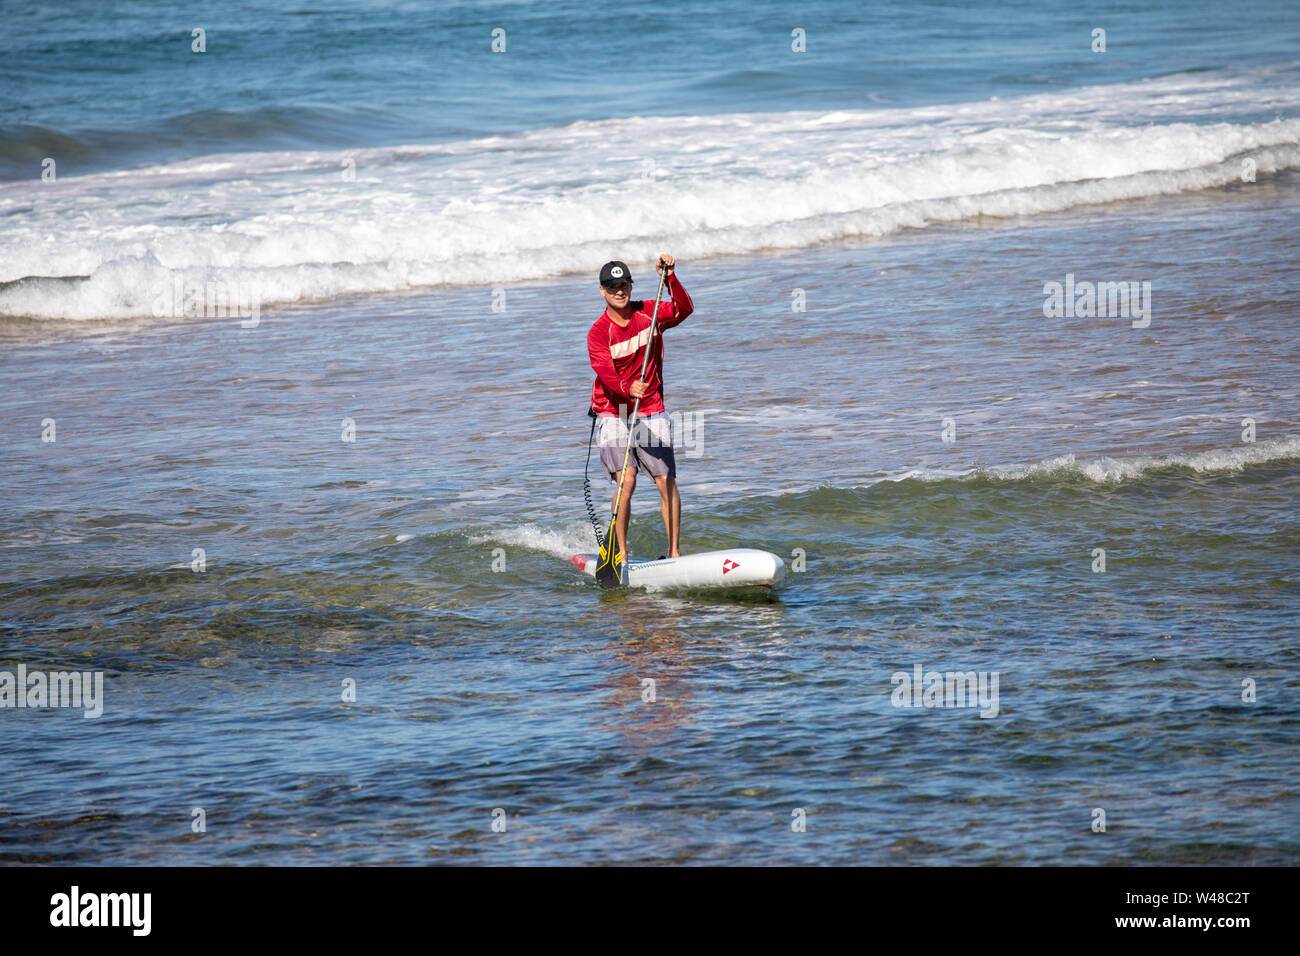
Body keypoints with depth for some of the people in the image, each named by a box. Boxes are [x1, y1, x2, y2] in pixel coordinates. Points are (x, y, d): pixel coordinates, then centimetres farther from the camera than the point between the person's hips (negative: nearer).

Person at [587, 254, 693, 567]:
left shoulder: (648, 313, 2)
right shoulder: (598, 333, -9)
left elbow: (684, 309, -12)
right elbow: (606, 374, -23)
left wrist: (670, 278, -25)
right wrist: (627, 388, -42)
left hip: (651, 412, 3)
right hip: (614, 414, -3)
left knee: (667, 482, -5)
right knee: (626, 481, -16)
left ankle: (673, 551, 4)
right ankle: (620, 553, -6)